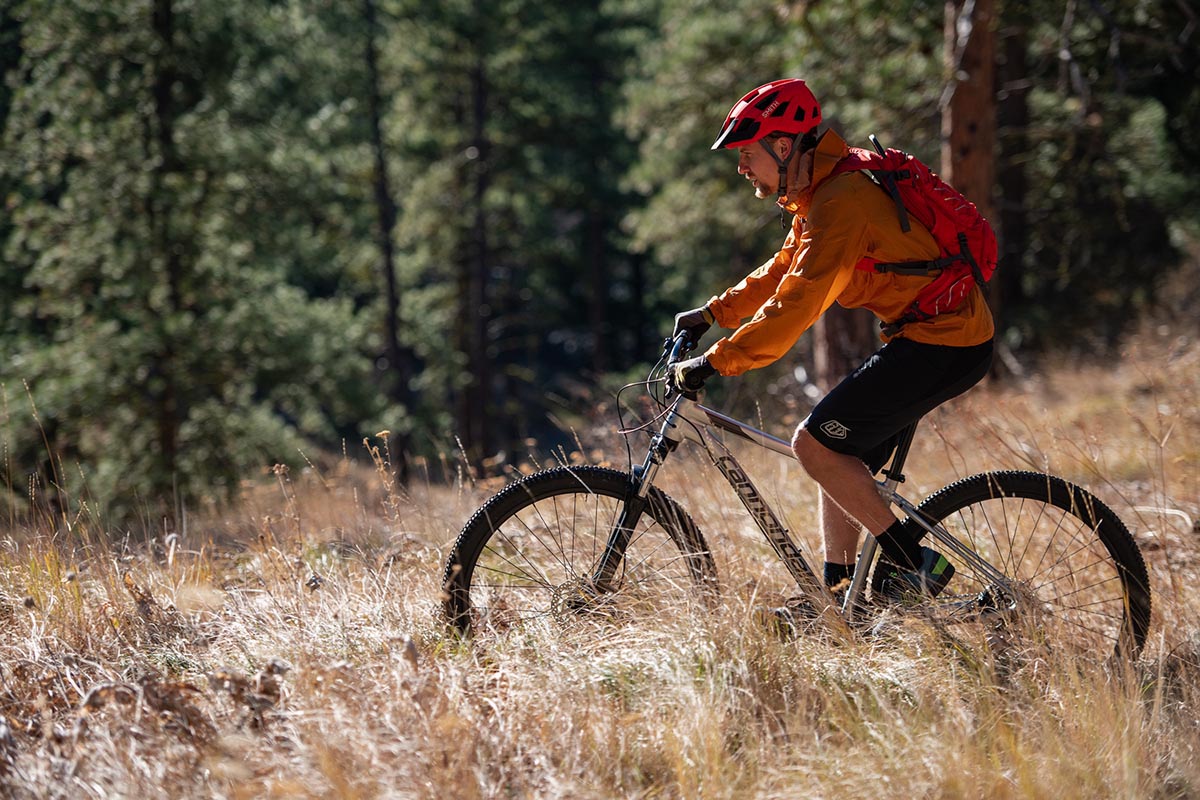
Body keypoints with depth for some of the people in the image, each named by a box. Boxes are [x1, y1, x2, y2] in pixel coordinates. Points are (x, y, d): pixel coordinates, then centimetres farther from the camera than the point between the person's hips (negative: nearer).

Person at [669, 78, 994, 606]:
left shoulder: (841, 202, -21)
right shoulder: (821, 192, 11)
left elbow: (796, 305, -26)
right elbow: (784, 270, 25)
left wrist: (714, 364, -23)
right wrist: (712, 314, 19)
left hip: (942, 345, -10)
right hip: (936, 331, 10)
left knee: (814, 444, -11)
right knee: (839, 455, 12)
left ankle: (912, 561, -5)